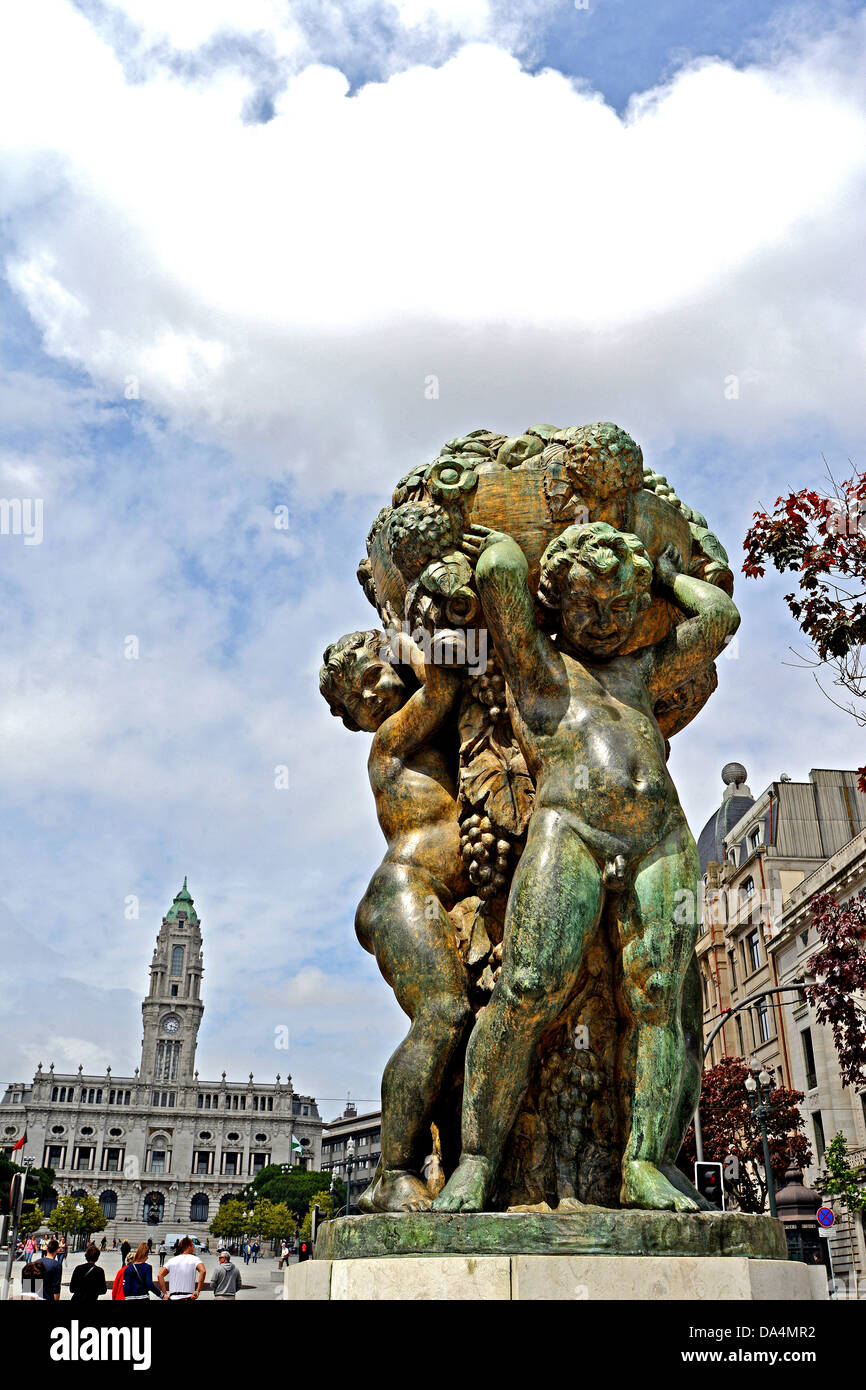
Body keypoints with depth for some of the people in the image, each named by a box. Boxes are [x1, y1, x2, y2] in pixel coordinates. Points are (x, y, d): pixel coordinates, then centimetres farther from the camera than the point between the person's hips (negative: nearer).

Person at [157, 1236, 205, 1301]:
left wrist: (165, 1294, 2)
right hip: (187, 1297, -4)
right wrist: (198, 1291, -16)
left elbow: (160, 1275, 2)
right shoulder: (194, 1259, -1)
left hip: (173, 1297, 4)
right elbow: (202, 1271, -20)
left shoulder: (172, 1260, 11)